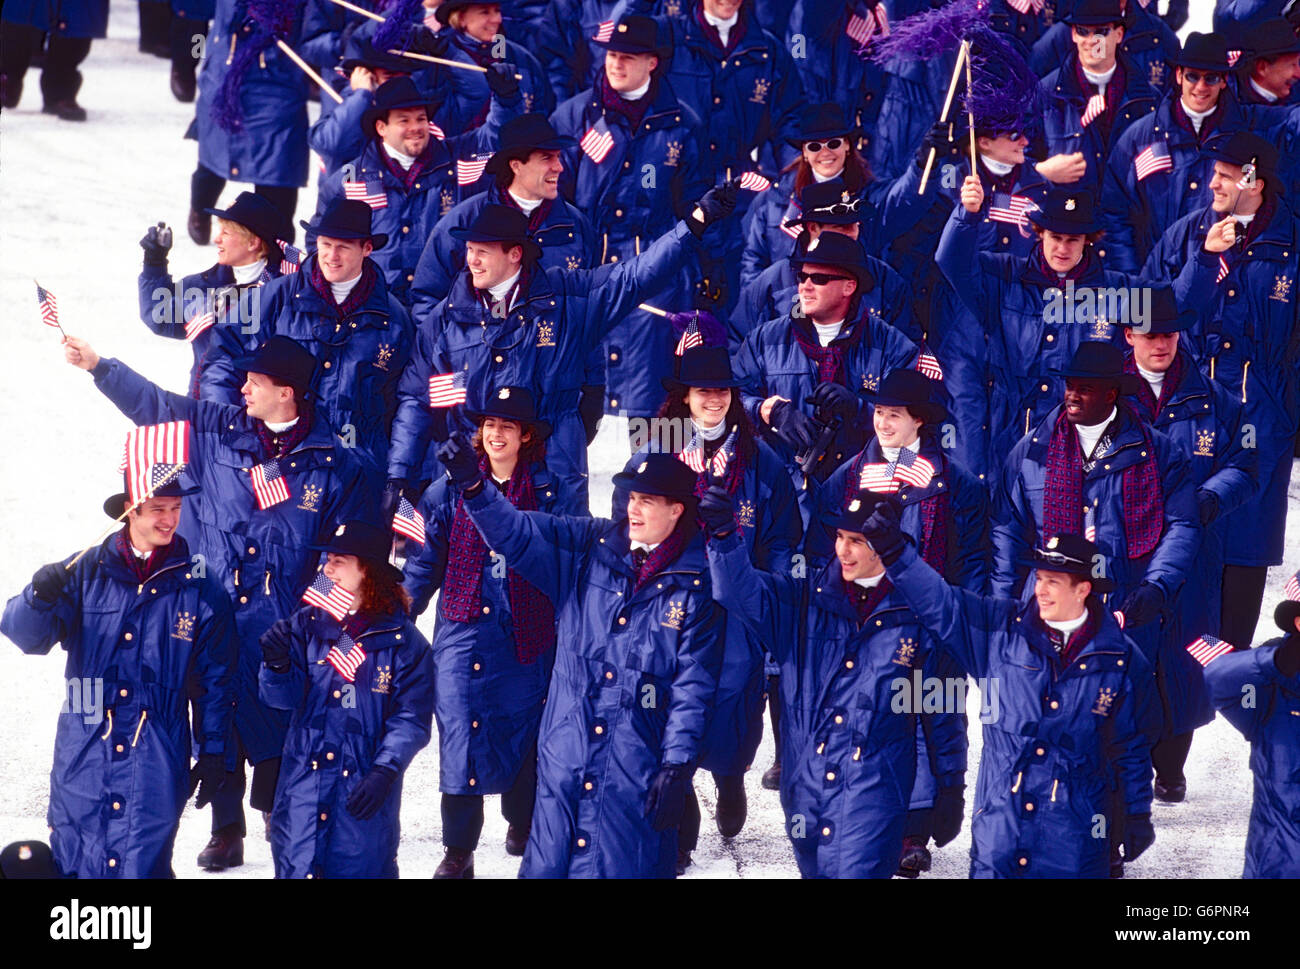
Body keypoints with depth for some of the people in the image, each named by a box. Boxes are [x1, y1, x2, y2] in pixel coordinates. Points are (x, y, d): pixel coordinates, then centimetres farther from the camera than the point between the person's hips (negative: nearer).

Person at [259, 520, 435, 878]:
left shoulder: (404, 641, -3)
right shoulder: (307, 624, 5)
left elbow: (411, 719, -6)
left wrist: (385, 772, -18)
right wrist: (277, 666, -20)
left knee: (359, 866, 1)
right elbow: (285, 697, 2)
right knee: (296, 866, 0)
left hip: (364, 789, -2)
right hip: (304, 780, 2)